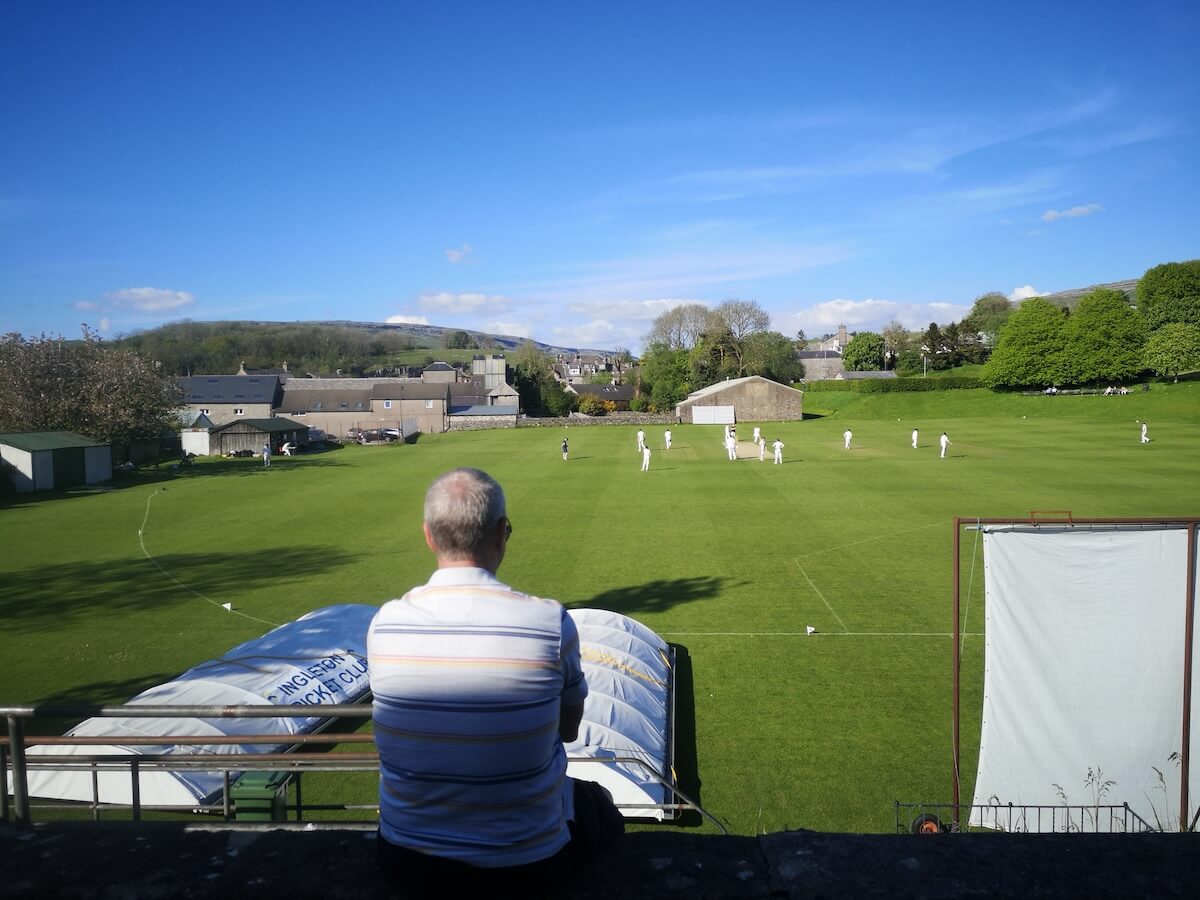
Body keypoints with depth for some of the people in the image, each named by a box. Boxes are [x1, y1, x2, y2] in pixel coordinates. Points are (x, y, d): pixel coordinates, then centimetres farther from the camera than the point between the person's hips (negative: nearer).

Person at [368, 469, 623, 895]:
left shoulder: (383, 624, -14)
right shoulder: (551, 622, -21)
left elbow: (407, 715, 3)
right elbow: (569, 728, -4)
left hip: (408, 860, 3)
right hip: (529, 861, -2)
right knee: (599, 802, 32)